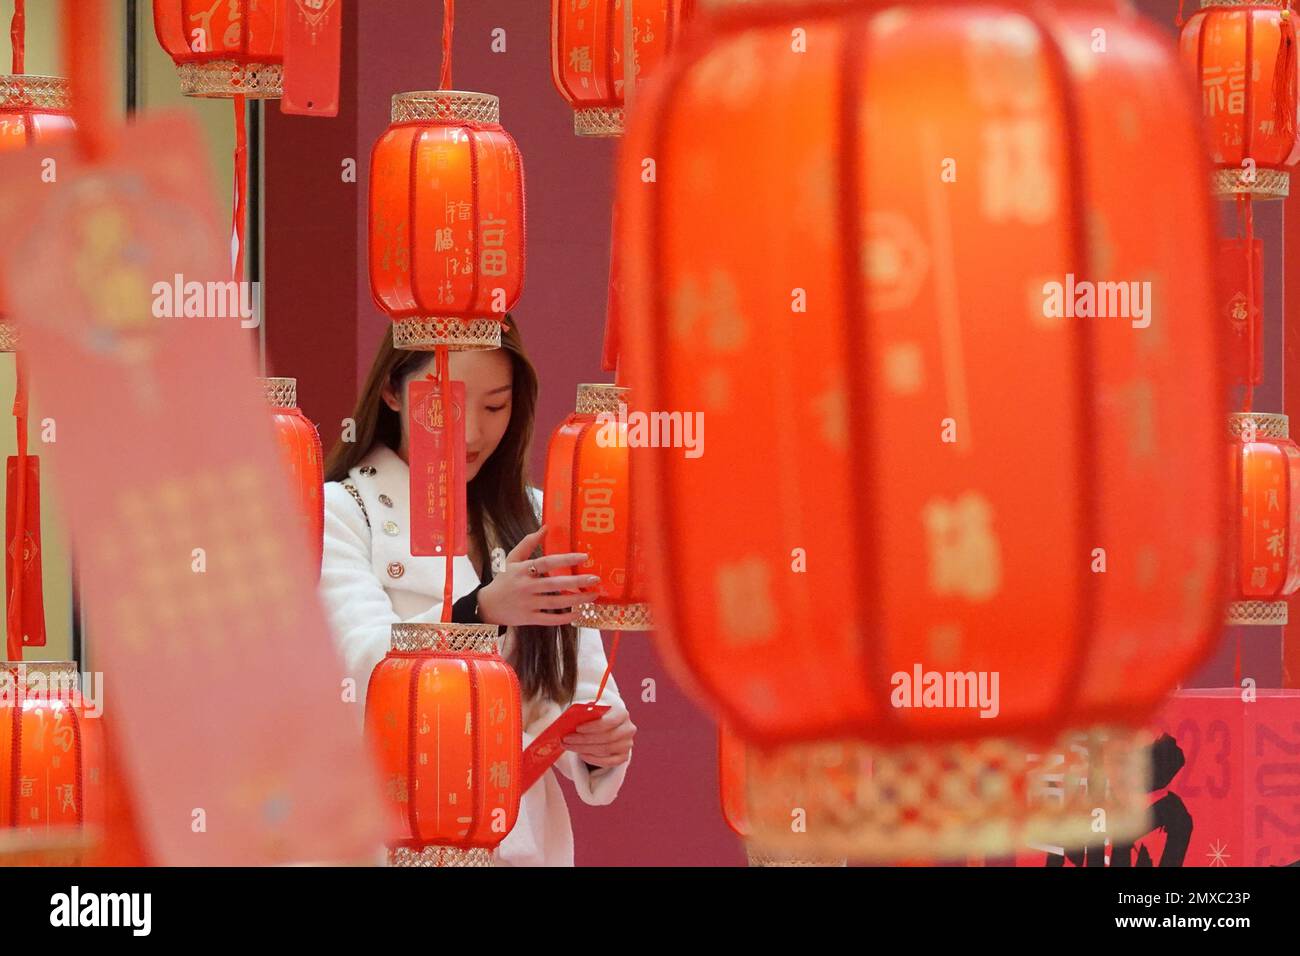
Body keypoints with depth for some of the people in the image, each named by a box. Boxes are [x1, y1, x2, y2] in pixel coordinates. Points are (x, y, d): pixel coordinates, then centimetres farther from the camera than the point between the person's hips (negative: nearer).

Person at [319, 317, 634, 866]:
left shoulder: (535, 520, 16)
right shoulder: (341, 512, 1)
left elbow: (580, 690, 9)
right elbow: (366, 676, -15)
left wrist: (601, 740, -13)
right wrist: (480, 611, -31)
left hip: (525, 840, 5)